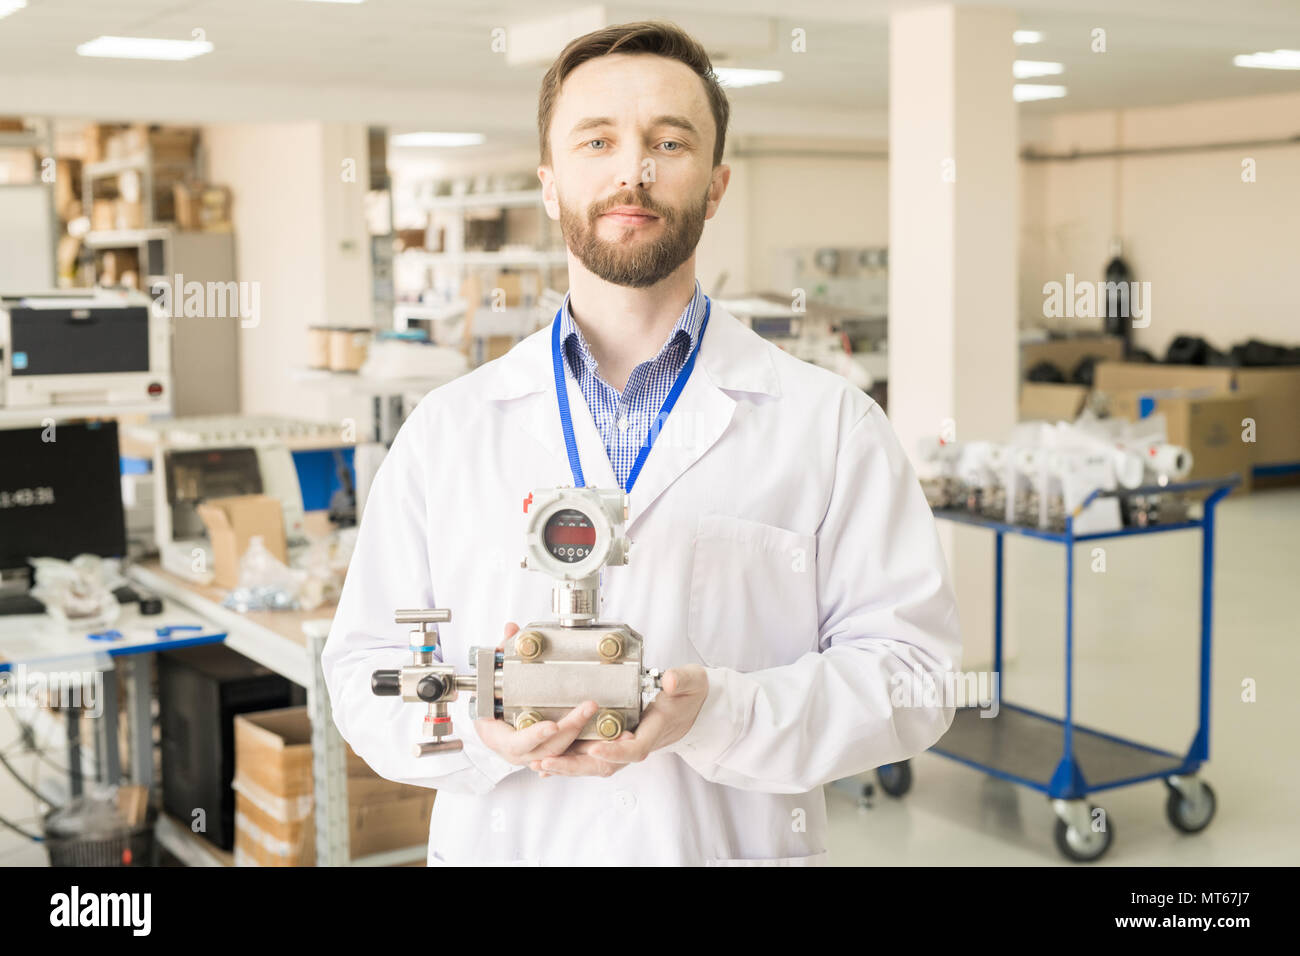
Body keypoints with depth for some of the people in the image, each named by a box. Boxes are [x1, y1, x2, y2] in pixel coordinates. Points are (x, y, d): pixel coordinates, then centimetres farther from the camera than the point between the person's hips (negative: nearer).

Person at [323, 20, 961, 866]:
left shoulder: (830, 424, -3)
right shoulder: (447, 430, 3)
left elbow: (911, 670, -8)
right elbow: (367, 669, 2)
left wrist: (716, 714, -23)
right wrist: (479, 731, -18)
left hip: (738, 842, -1)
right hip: (504, 844, 1)